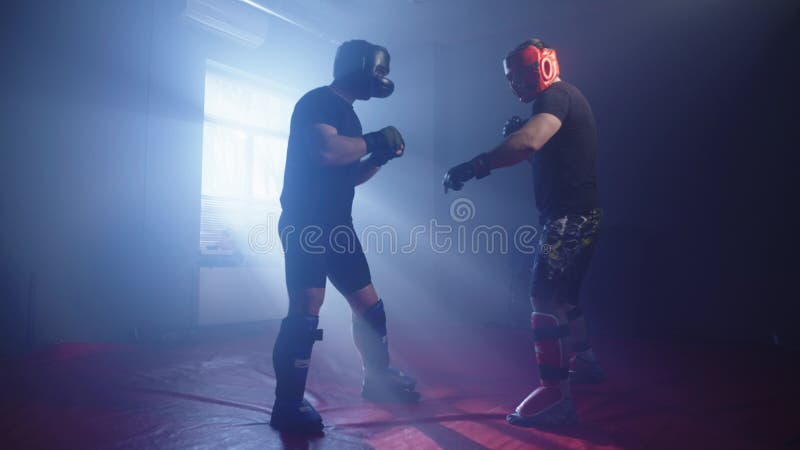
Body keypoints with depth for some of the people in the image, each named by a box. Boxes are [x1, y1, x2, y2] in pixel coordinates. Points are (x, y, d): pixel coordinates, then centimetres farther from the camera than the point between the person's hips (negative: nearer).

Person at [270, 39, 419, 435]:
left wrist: (381, 157, 8)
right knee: (305, 313, -15)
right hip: (305, 224, -9)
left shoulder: (345, 113, 19)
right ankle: (288, 407, -5)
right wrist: (374, 140, -12)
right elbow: (327, 150, -27)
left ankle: (378, 381, 31)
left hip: (337, 225, 9)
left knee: (370, 306, 14)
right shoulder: (317, 101, -8)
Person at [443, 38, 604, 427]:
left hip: (570, 215, -11)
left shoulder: (556, 96, -12)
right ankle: (583, 361, 37)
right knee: (562, 294, 21)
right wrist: (519, 133, 5)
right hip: (575, 215, 11)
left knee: (544, 298, -13)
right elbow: (543, 153, 21)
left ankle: (554, 395, -11)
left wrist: (473, 167, -32)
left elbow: (528, 143, -32)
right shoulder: (563, 100, 20)